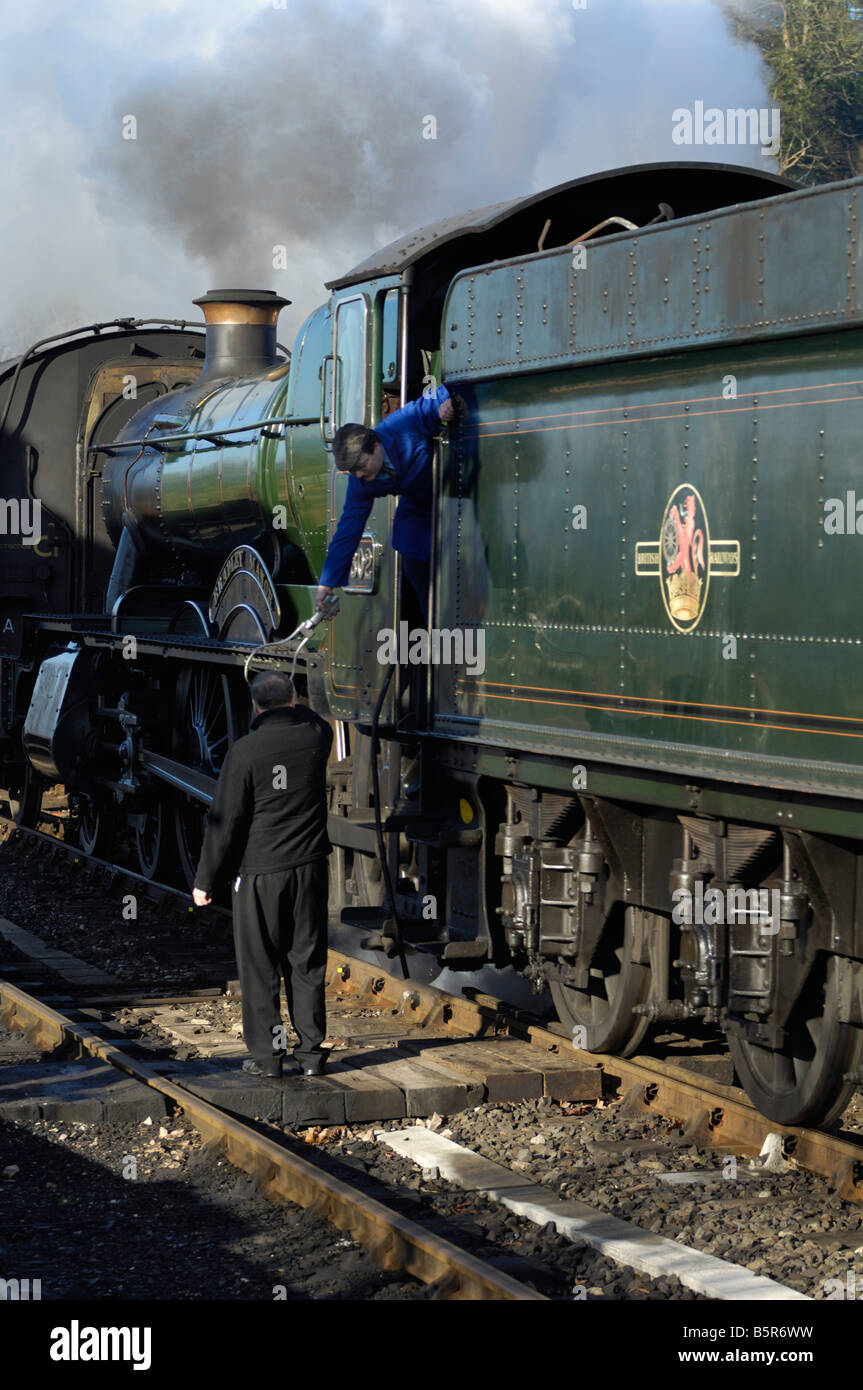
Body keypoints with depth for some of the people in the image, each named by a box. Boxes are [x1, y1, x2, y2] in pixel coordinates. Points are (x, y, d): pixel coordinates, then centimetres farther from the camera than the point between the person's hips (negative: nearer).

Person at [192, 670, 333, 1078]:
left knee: (259, 967, 5)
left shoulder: (245, 751, -13)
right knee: (307, 963, 11)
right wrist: (289, 702, 42)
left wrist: (205, 880, -3)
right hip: (309, 868, 4)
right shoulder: (315, 735, -3)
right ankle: (311, 1051, 13)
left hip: (259, 872, -4)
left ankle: (266, 1055, 6)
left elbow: (225, 822, -11)